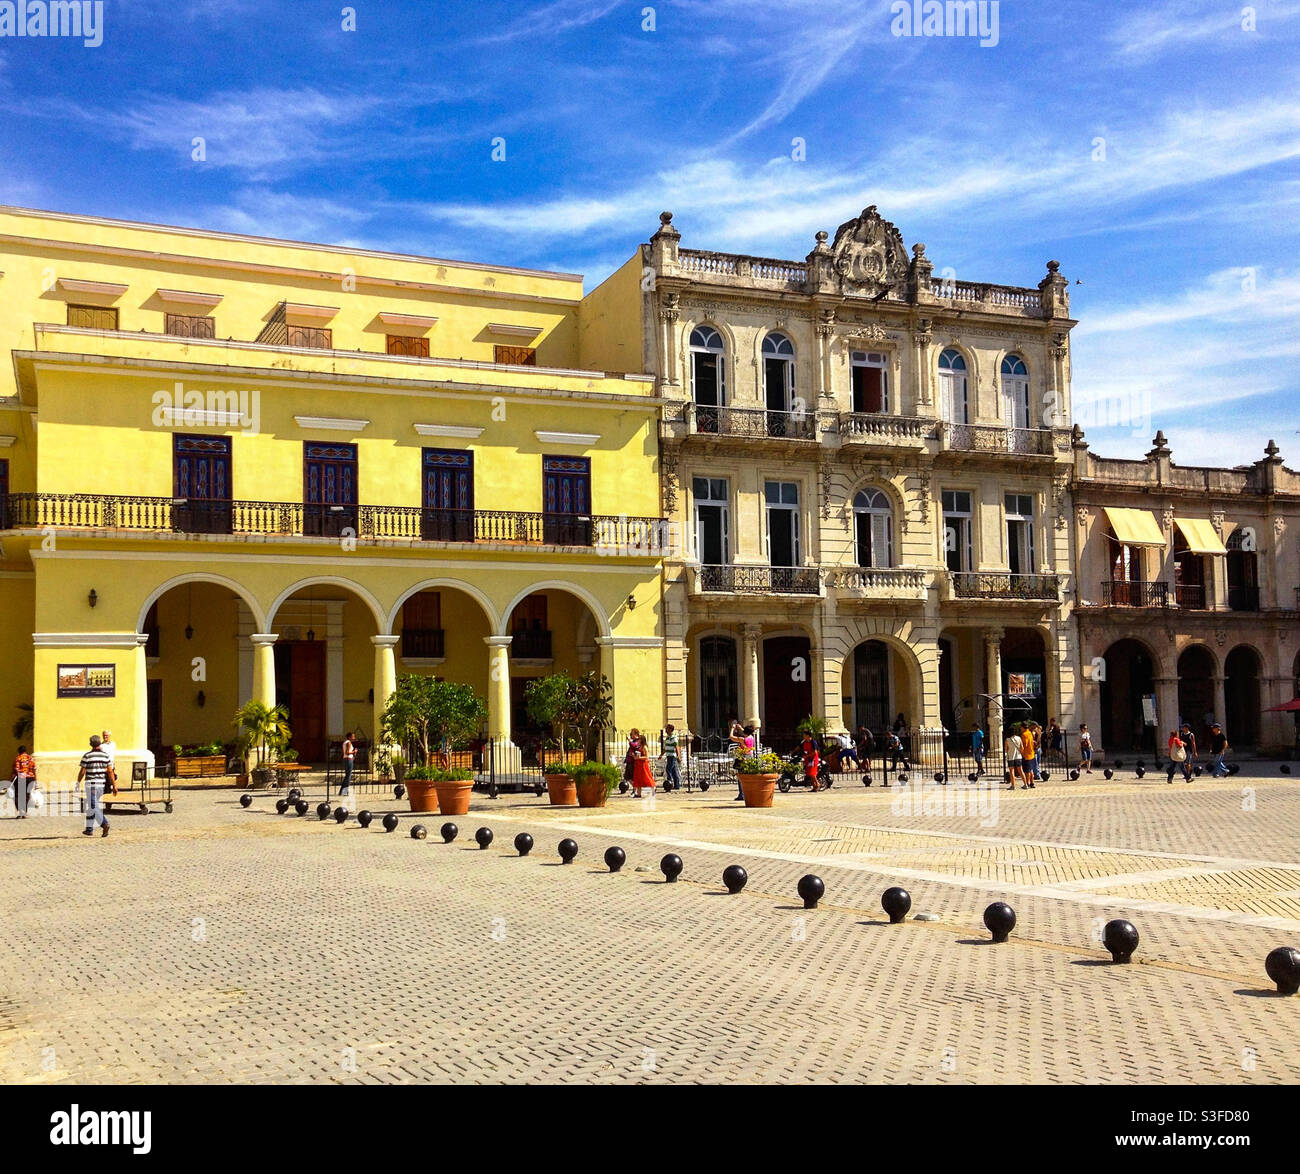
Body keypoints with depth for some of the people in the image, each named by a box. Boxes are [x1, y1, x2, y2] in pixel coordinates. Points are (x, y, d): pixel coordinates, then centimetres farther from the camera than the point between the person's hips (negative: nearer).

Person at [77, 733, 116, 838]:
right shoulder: (105, 756, 2)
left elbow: (82, 772, -6)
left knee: (93, 807, -6)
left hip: (91, 783, -5)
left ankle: (104, 823, -24)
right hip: (101, 783, 5)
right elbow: (110, 771, 1)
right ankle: (89, 829, 21)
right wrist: (114, 785, 3)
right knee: (91, 806, 17)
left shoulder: (87, 756, -8)